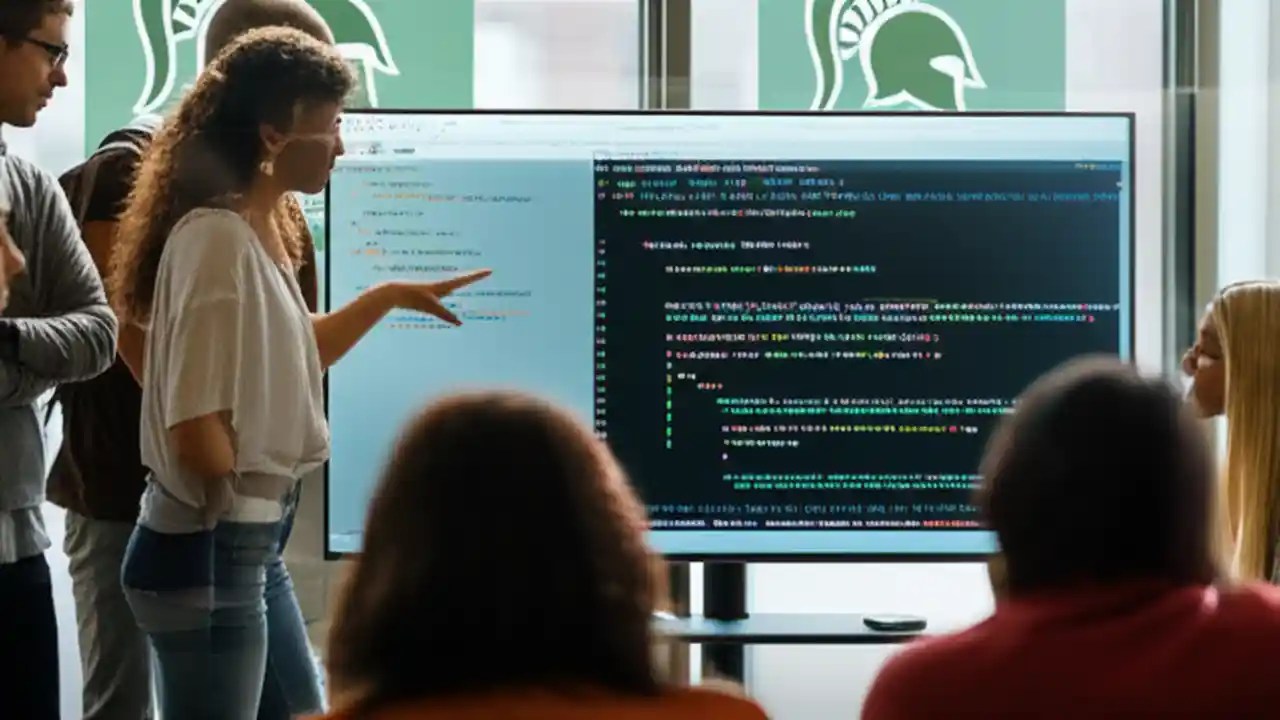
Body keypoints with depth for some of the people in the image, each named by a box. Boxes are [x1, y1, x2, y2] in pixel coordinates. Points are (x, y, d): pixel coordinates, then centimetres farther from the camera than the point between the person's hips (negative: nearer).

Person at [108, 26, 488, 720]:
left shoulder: (259, 230, 11)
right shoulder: (220, 237, -19)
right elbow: (195, 431, -23)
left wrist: (389, 297, 24)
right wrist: (236, 498, -5)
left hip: (239, 547, 10)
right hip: (206, 551, -10)